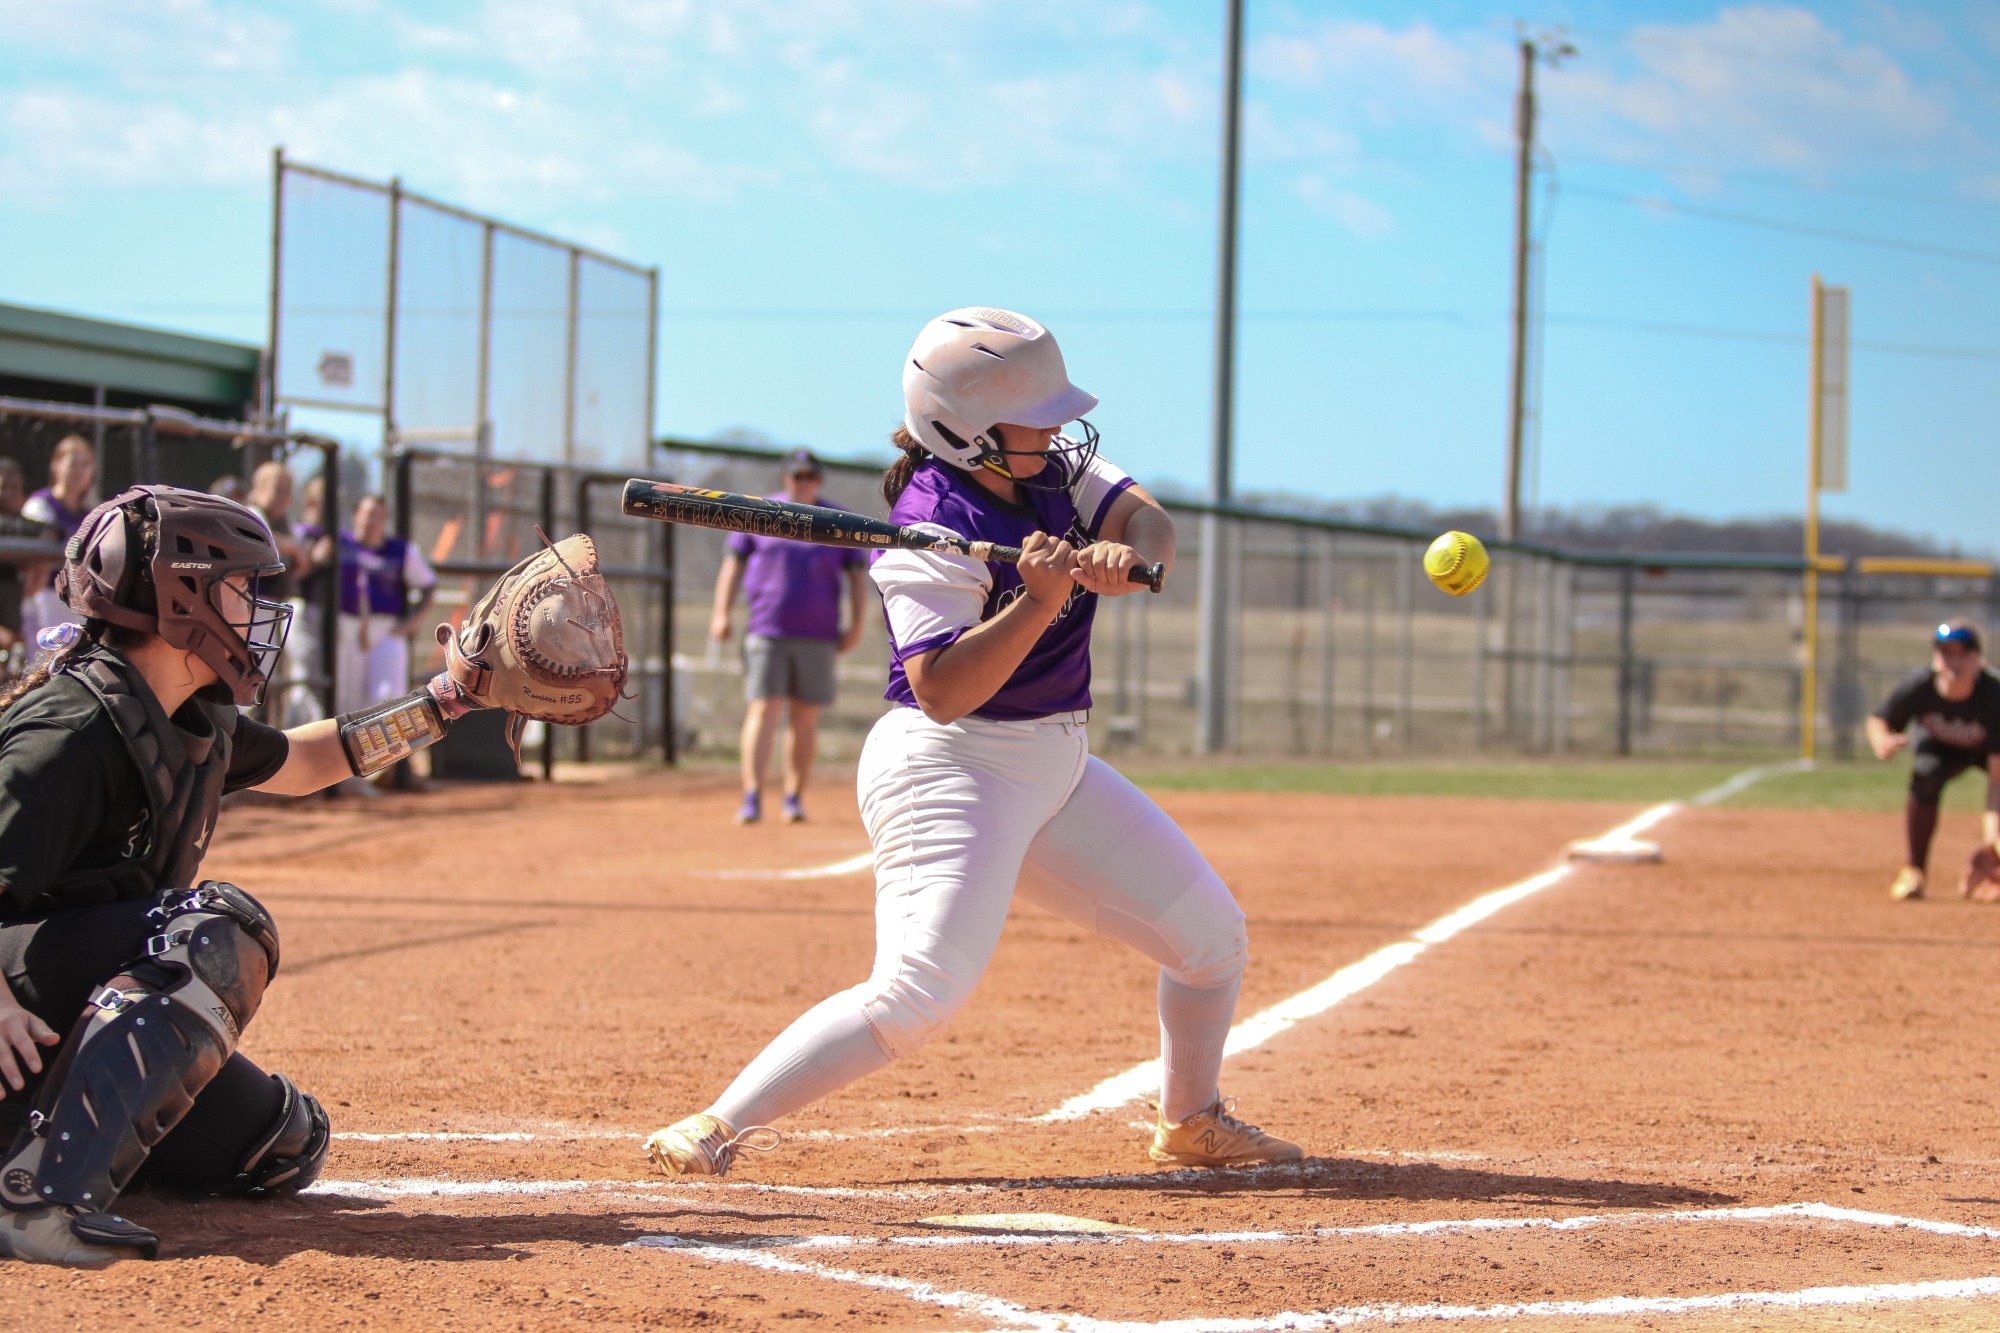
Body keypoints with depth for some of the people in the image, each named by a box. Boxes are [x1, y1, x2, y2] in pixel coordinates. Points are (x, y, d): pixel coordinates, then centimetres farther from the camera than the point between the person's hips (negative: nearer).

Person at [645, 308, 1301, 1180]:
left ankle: (1192, 1123, 33)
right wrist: (1040, 599, -36)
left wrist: (1120, 557, -30)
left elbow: (1149, 522, -8)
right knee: (921, 990, -25)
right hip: (952, 770, -9)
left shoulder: (1053, 470, 4)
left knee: (1211, 935, 13)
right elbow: (941, 692, -28)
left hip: (1057, 766, 9)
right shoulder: (935, 530, -21)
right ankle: (717, 1129, -19)